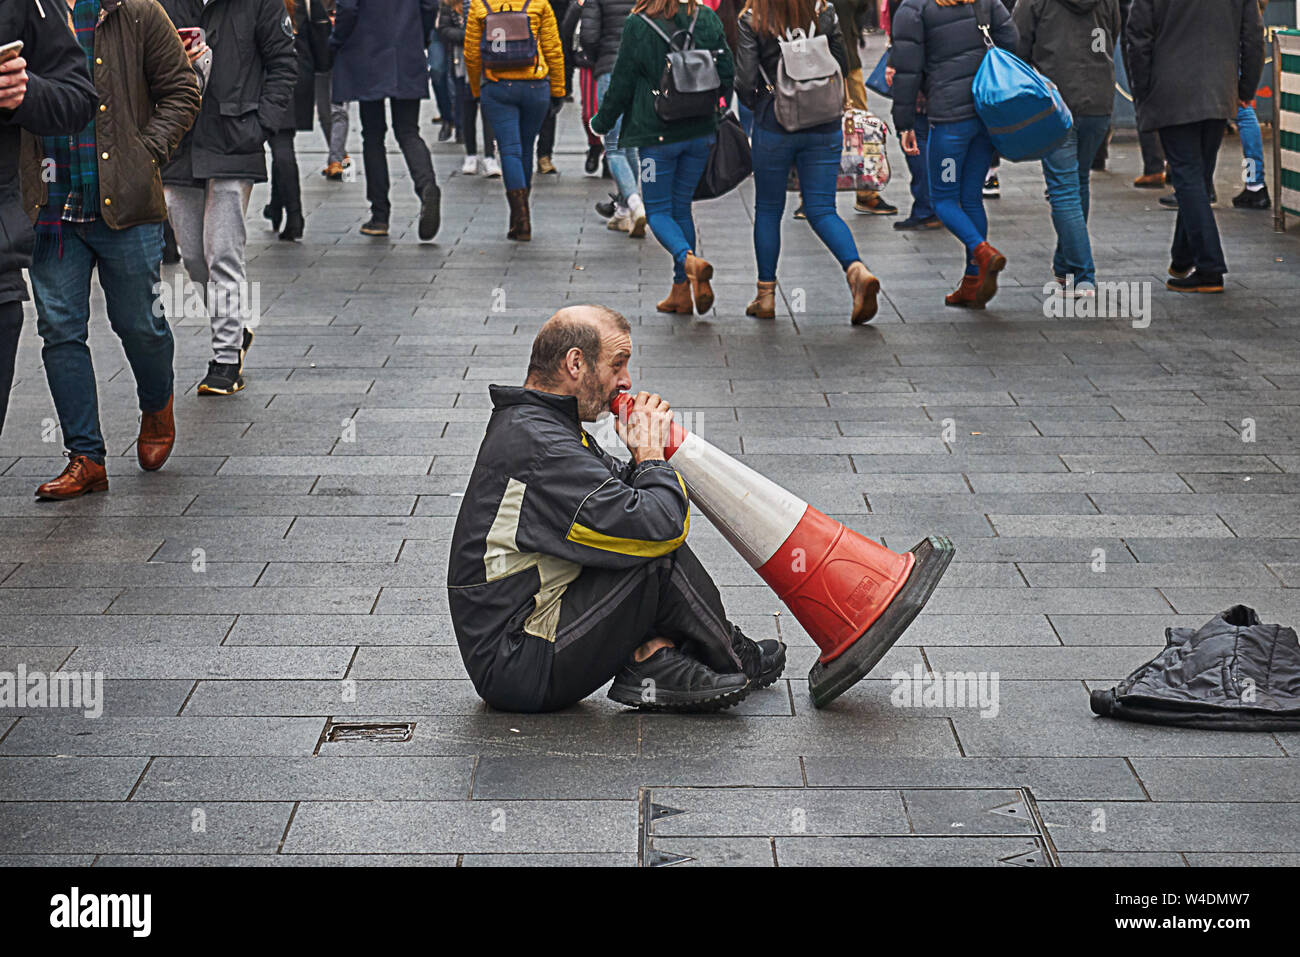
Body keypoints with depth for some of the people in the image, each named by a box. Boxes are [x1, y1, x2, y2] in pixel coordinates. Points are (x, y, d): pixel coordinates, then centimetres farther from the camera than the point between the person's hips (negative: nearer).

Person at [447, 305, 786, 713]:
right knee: (661, 554, -16)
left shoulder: (529, 426, 13)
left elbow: (622, 491, 21)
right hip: (519, 669, -11)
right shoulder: (540, 449, -21)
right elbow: (659, 526, -26)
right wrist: (651, 453, -7)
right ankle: (736, 661, 6)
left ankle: (652, 664, -4)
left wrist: (644, 456, -1)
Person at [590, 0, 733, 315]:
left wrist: (601, 122, 11)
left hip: (657, 134, -4)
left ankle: (689, 260, -21)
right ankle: (681, 290, 14)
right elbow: (727, 74, 2)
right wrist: (713, 110, 20)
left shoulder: (637, 26, -11)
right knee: (681, 207, 15)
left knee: (657, 211, 7)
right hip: (700, 132, 4)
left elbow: (622, 85, -5)